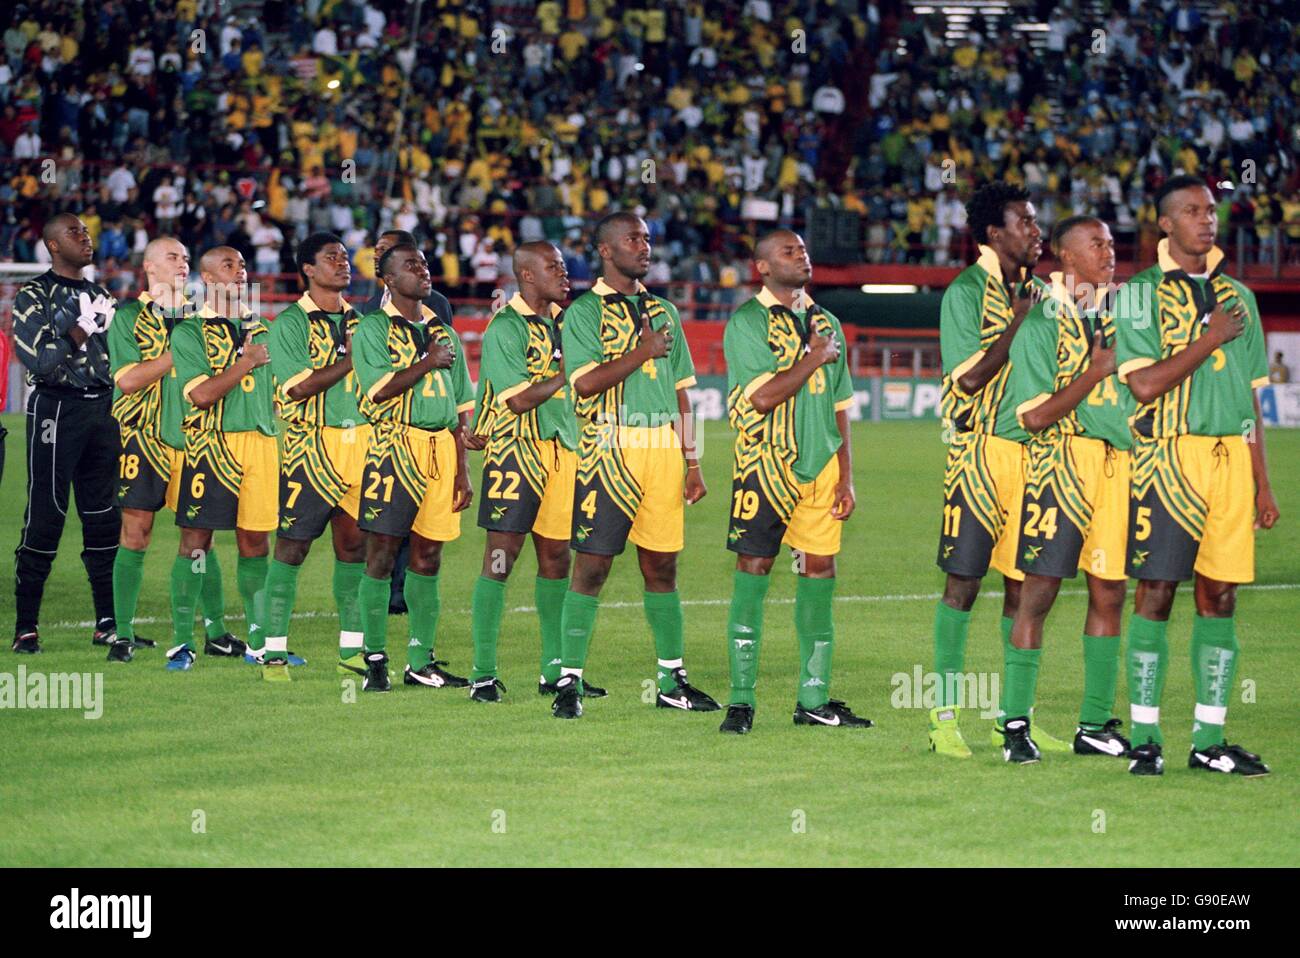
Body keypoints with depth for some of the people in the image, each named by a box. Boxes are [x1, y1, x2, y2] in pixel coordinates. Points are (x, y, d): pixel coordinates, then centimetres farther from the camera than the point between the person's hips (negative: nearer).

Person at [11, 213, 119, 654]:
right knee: (44, 519, -6)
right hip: (55, 409, -6)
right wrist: (83, 327, -15)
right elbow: (40, 361, -15)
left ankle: (108, 622, 13)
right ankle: (26, 627, -2)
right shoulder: (33, 296, -4)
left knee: (105, 519, 7)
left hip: (102, 409, 6)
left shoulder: (99, 295, 17)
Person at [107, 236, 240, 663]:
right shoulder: (128, 316, 2)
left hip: (193, 436, 3)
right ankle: (123, 635, 5)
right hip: (145, 437, -3)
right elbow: (129, 380, -9)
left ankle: (216, 632, 10)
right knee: (135, 535, -2)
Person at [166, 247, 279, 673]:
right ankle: (182, 642, 3)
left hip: (261, 442, 5)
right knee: (196, 543, -3)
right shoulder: (189, 332, -3)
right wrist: (246, 363, -12)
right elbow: (201, 394, -14)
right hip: (211, 444, -5)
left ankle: (258, 642, 12)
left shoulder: (260, 328, 15)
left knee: (255, 543, 7)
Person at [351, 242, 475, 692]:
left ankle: (421, 662, 11)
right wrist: (427, 363, -10)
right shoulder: (372, 328, 1)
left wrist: (462, 469, 12)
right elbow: (378, 390, -14)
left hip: (442, 451, 5)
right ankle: (375, 660, 0)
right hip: (395, 447, -5)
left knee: (428, 557, 6)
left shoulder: (443, 332, 17)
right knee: (381, 554, -4)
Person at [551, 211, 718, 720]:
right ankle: (569, 682, -2)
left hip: (664, 450, 5)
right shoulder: (584, 312, -1)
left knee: (662, 566, 8)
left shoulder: (662, 311, 17)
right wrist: (642, 352, -10)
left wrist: (691, 460, 13)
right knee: (592, 567, -5)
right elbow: (586, 381, -14)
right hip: (610, 450, -5)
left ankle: (672, 682, 15)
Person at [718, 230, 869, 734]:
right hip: (766, 466, -6)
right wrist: (814, 358, -8)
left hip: (822, 466, 6)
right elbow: (764, 397, -17)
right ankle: (741, 701, -2)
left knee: (819, 576, 5)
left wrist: (846, 477, 11)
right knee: (752, 574, -5)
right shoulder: (747, 322, -4)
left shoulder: (826, 323, 15)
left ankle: (814, 699, 12)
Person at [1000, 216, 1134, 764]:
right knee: (1039, 591, -6)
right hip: (1061, 460, -6)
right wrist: (1094, 372, -12)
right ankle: (1016, 726, -2)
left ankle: (1095, 724, 15)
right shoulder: (1041, 322, -4)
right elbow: (1035, 416, -10)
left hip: (1121, 461, 6)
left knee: (1109, 591, 7)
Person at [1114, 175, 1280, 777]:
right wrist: (1208, 341, -10)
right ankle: (1145, 737, 2)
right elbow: (1144, 385, -12)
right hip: (1168, 457, -5)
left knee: (1220, 596, 4)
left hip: (1232, 457, 5)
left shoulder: (1236, 296, 16)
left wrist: (1261, 481, 15)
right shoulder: (1143, 294, -1)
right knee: (1156, 593, -4)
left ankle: (1209, 739, 8)